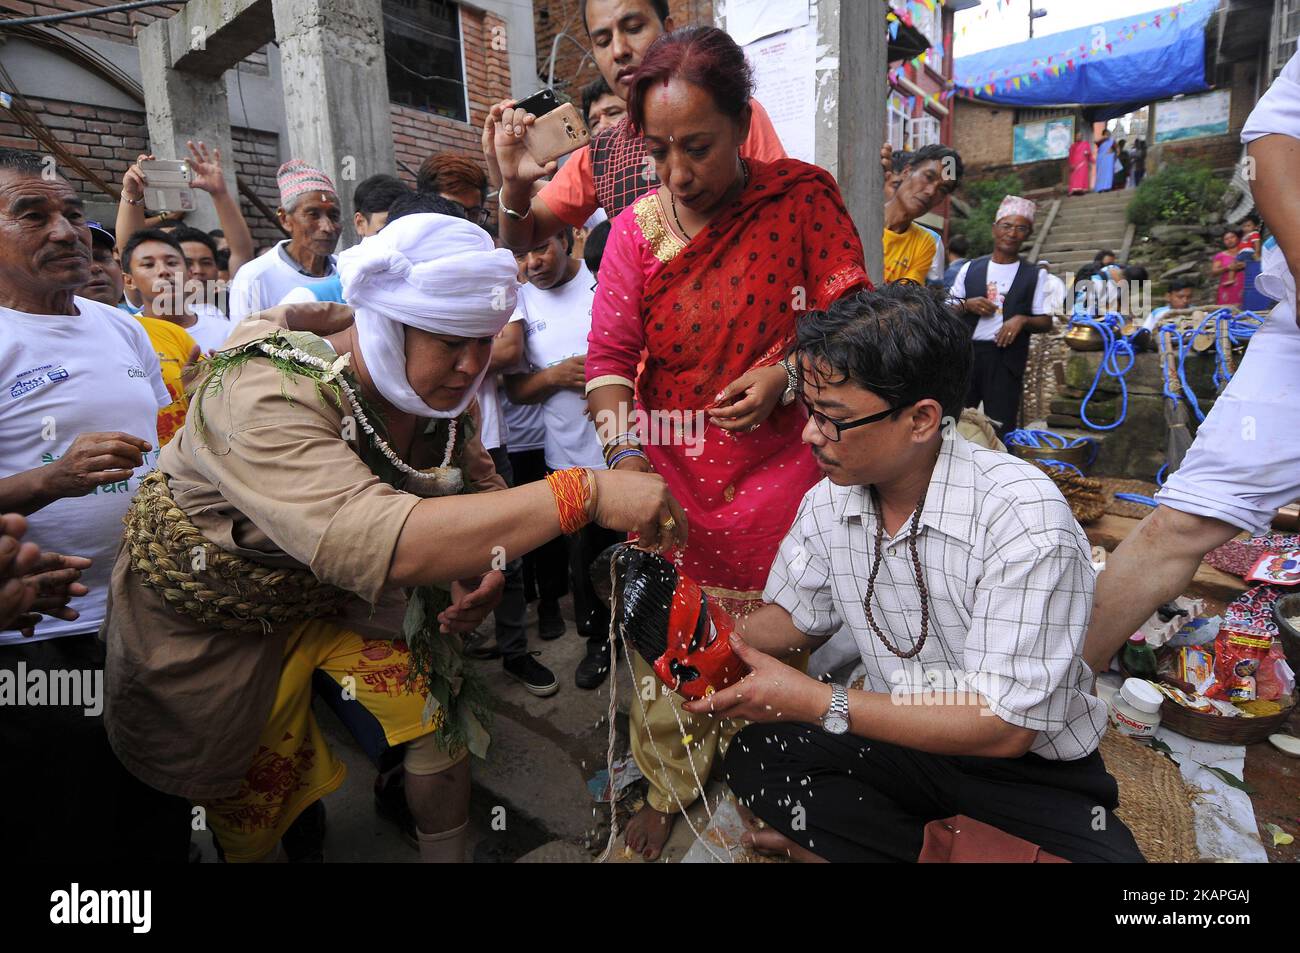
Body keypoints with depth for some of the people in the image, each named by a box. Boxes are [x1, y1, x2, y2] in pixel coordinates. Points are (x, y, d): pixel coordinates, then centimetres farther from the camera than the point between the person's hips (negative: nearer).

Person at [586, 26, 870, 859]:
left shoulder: (803, 197, -3)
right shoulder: (636, 228, 0)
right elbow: (611, 355, -8)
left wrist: (787, 373, -18)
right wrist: (625, 452, -23)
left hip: (776, 470, 0)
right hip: (670, 477, 1)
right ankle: (670, 787, 36)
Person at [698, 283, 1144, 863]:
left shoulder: (1022, 515, -25)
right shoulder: (828, 503, -7)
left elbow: (1005, 725, -24)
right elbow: (795, 619, 7)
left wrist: (817, 703, -27)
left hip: (1030, 766, -3)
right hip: (901, 745, 4)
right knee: (753, 758, -18)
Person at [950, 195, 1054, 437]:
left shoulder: (1035, 276, 6)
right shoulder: (970, 269, 9)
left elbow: (1046, 322, 6)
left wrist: (1022, 320, -13)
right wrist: (967, 305, -8)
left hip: (1007, 357, -1)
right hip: (966, 353, 1)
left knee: (1000, 425, 1)